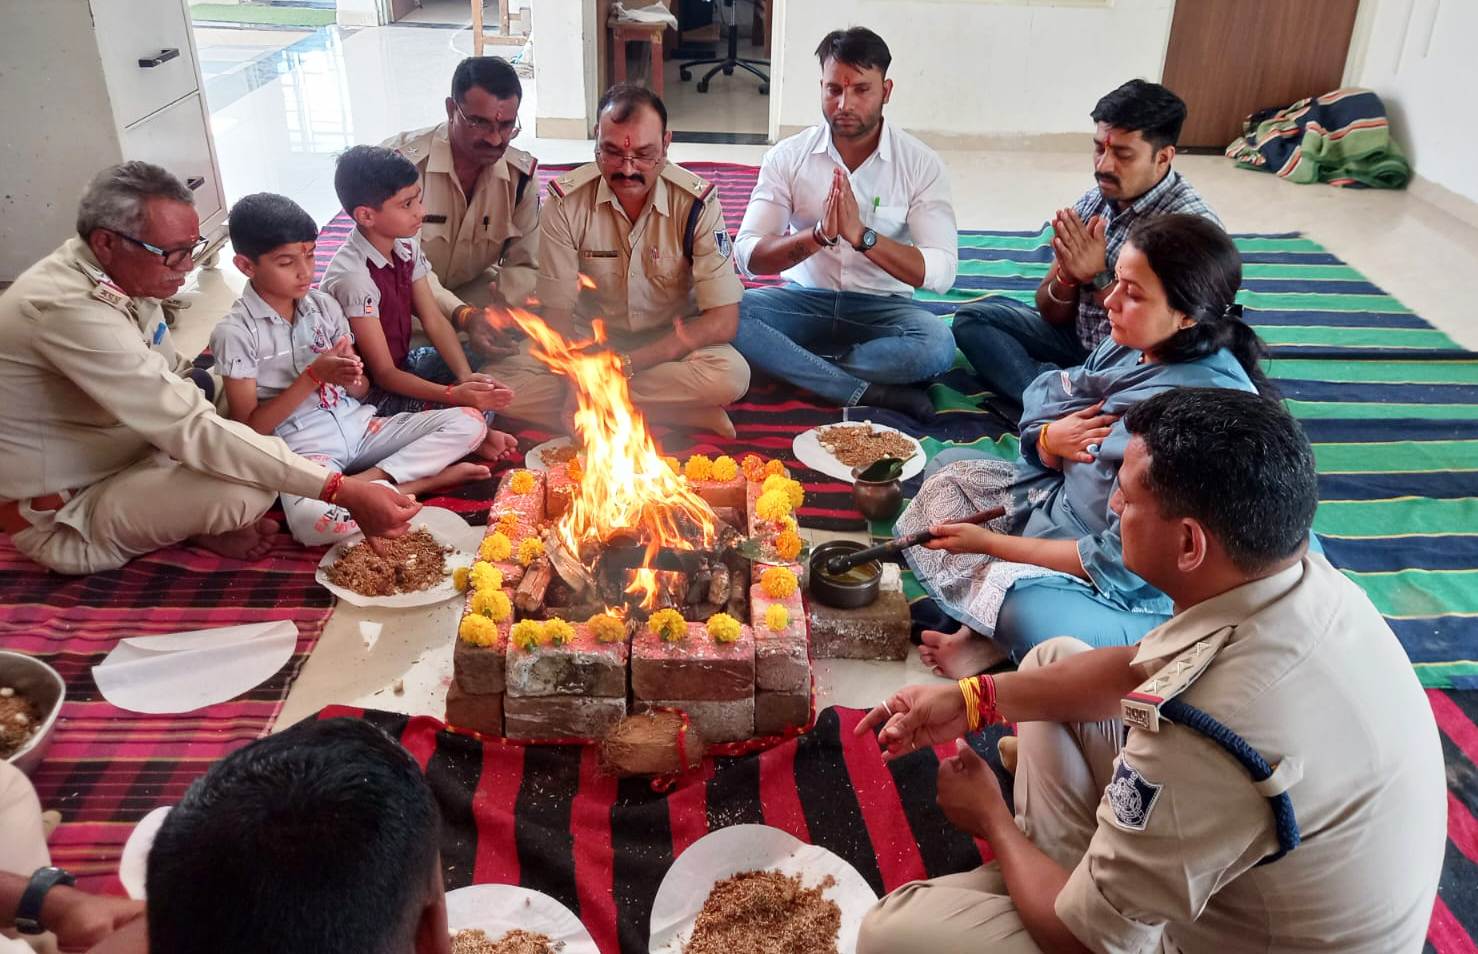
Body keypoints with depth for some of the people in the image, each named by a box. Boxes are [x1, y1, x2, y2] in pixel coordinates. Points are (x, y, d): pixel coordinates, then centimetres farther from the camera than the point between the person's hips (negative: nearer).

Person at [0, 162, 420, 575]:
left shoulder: (124, 272, -3)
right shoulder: (66, 307, -32)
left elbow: (167, 390, 8)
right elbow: (192, 430, -37)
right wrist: (344, 491, -39)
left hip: (118, 459, 9)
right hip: (62, 522, -9)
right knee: (249, 490, -30)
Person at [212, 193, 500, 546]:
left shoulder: (324, 306, 7)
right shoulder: (235, 332, -7)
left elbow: (362, 391, 13)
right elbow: (249, 428, -8)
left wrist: (351, 378, -13)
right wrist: (313, 377, -16)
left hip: (358, 425, 6)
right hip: (304, 446, -5)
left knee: (470, 422, -10)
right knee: (312, 521, -40)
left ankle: (367, 482, -18)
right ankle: (429, 477, -22)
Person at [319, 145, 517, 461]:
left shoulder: (406, 246, -5)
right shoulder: (353, 277, -28)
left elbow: (434, 321, -6)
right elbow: (384, 374, -26)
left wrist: (466, 376, -23)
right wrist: (455, 394, -37)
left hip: (401, 364, 8)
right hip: (369, 391, -8)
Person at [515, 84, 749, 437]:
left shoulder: (697, 202, -15)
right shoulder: (566, 200, -13)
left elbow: (723, 322, -18)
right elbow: (557, 314, -10)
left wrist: (624, 364, -24)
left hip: (671, 341, -1)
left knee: (732, 375, -33)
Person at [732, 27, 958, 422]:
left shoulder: (921, 164, -6)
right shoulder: (788, 156, -3)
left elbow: (940, 273, -16)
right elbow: (749, 256, -11)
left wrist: (861, 235, -29)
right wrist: (817, 235, -29)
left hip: (880, 307, -1)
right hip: (804, 299, 2)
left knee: (938, 346, -33)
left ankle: (793, 368, -19)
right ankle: (869, 393, -27)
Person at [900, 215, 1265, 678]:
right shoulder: (1131, 346, -6)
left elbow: (1122, 564, -27)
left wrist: (989, 542, -20)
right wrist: (1048, 439, -17)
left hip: (1134, 593, -9)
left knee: (1028, 615, -39)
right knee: (949, 468, 11)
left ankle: (993, 638, -3)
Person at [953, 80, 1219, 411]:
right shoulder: (1094, 200, -3)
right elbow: (1054, 316, 3)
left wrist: (1099, 277, -27)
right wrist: (1067, 276, -20)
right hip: (1080, 339, 8)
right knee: (974, 318, -3)